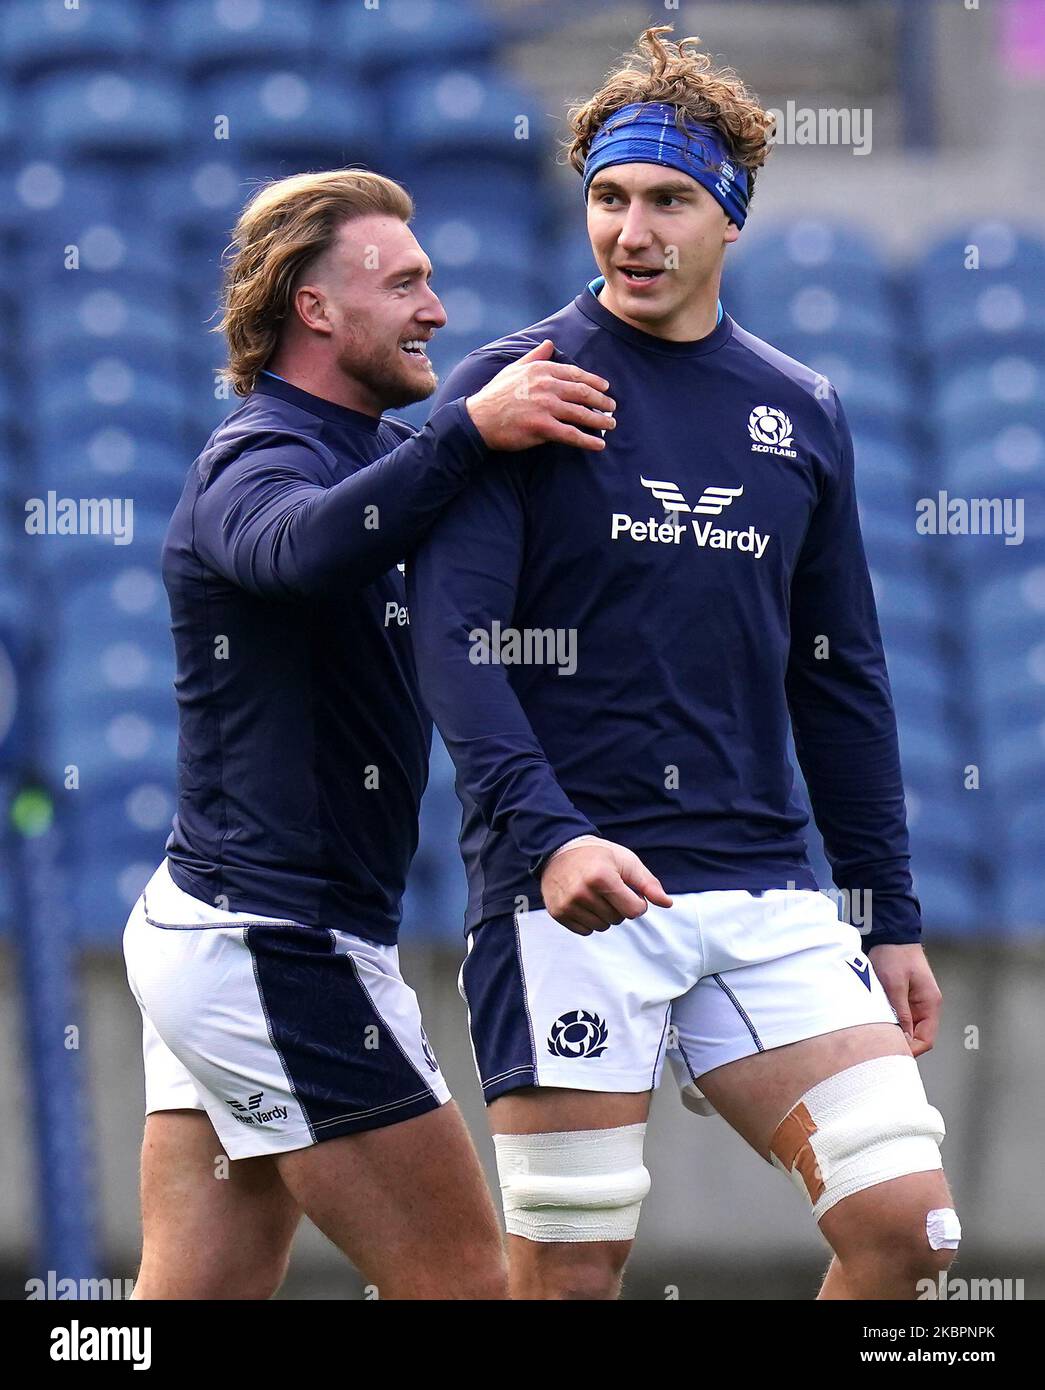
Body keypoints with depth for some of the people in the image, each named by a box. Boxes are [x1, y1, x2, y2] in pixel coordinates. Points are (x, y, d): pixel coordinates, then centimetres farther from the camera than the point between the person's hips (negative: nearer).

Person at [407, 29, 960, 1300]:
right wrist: (544, 832, -25)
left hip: (763, 888, 4)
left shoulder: (800, 416, 14)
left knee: (905, 1226, -6)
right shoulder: (514, 387, 0)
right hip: (571, 893, -4)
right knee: (568, 1272, -5)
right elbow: (454, 640, -10)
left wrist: (890, 916, 17)